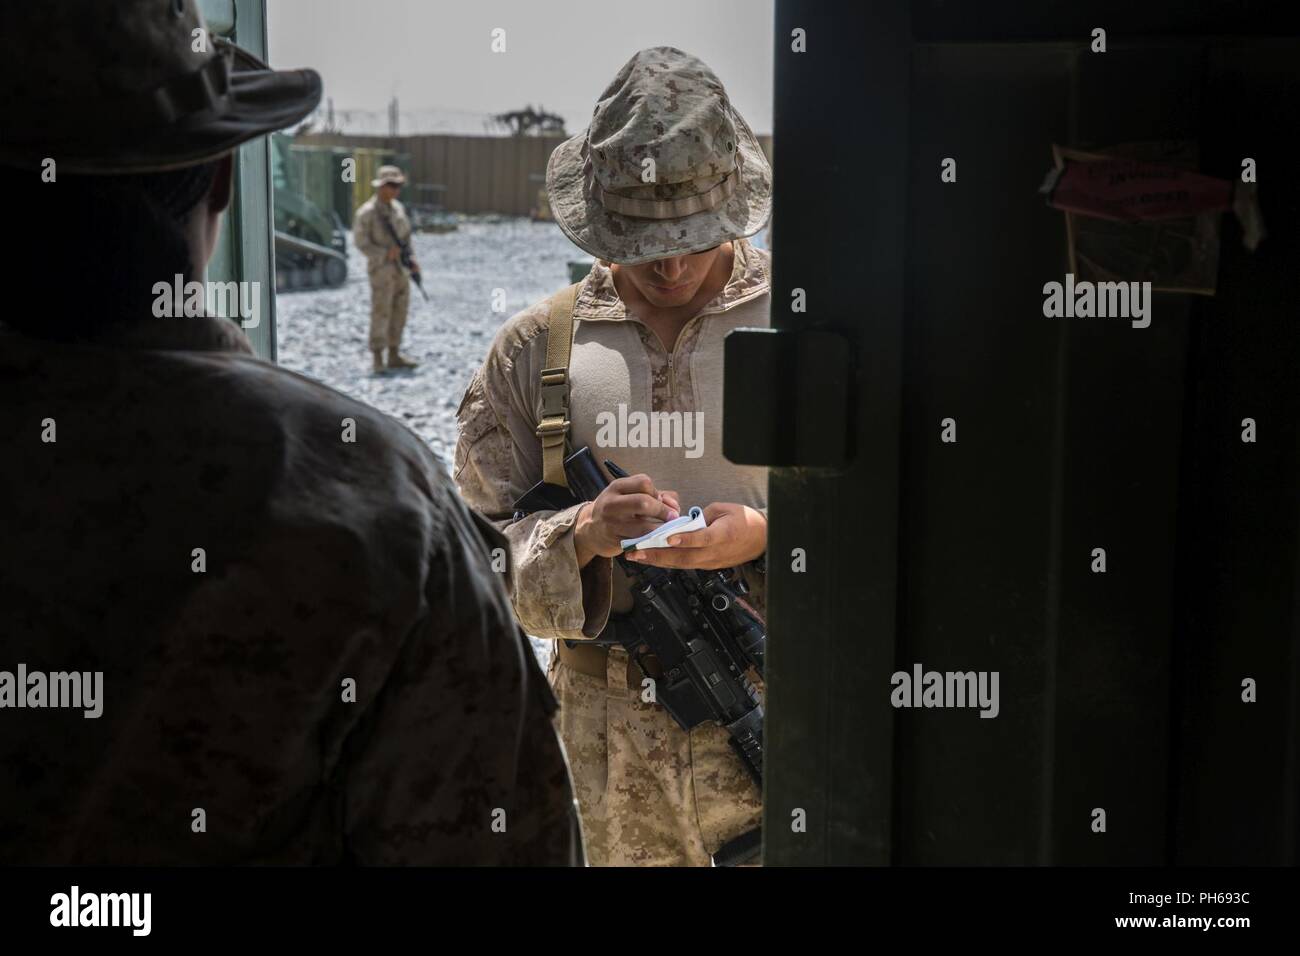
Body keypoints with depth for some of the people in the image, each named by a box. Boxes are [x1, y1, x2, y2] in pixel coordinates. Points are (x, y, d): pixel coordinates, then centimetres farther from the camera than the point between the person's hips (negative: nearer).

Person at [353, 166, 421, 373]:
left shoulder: (398, 208, 12)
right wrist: (386, 254, -18)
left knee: (399, 310, 9)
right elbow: (360, 241, -12)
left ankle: (394, 355, 17)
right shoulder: (367, 212, -10)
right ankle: (378, 359, -6)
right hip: (381, 268, -7)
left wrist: (411, 260, 9)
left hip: (399, 268, 7)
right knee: (381, 311, -9)